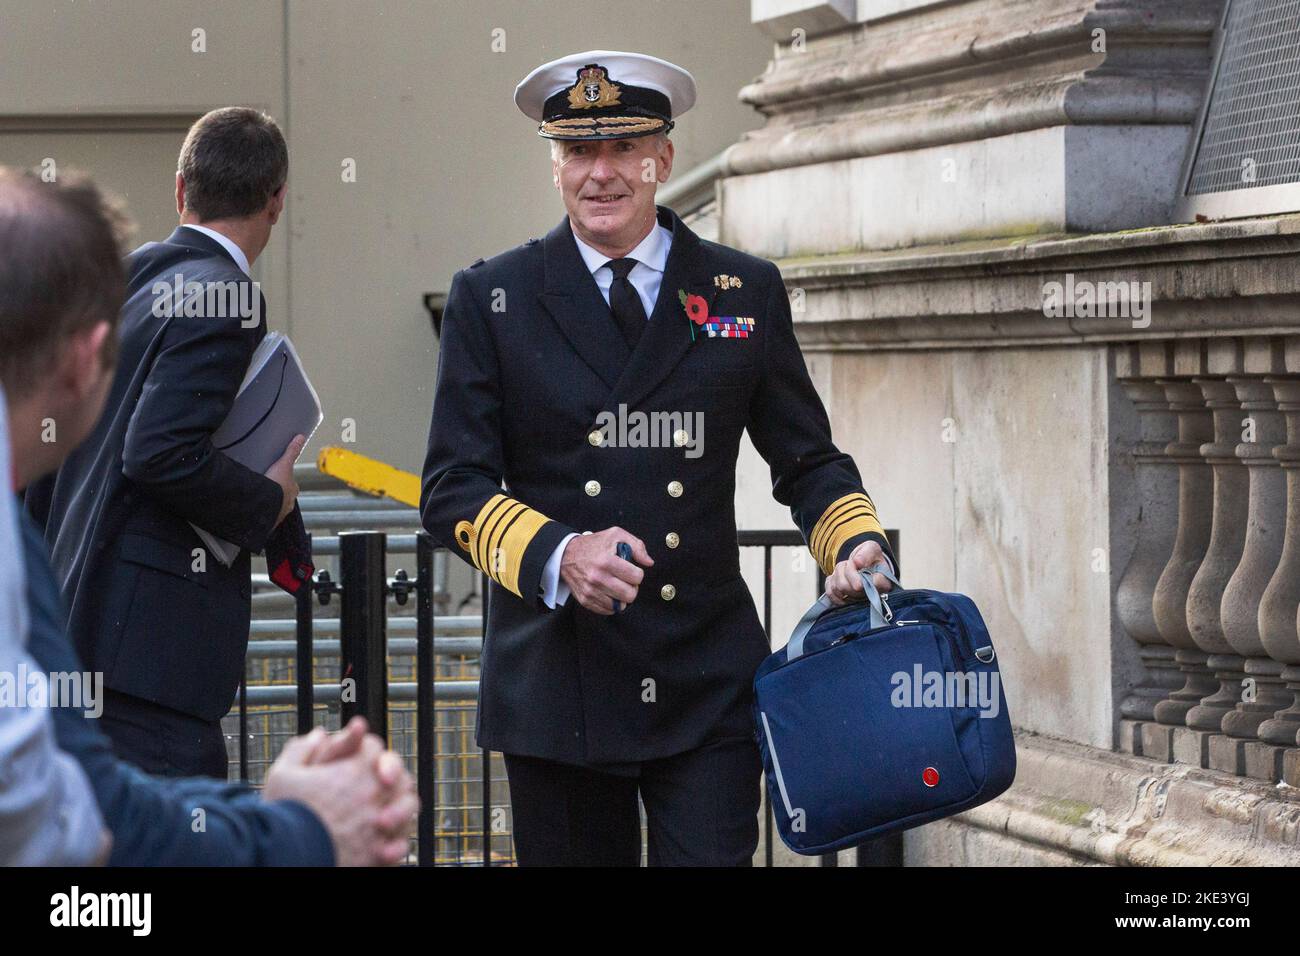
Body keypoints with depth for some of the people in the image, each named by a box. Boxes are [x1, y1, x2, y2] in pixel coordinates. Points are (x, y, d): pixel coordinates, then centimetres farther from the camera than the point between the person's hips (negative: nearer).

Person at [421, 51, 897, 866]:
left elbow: (806, 458, 16)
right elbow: (453, 488, 0)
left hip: (709, 684, 0)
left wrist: (860, 542, -5)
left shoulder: (746, 293, 8)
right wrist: (556, 555, -19)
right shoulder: (491, 300, 4)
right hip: (557, 681, 0)